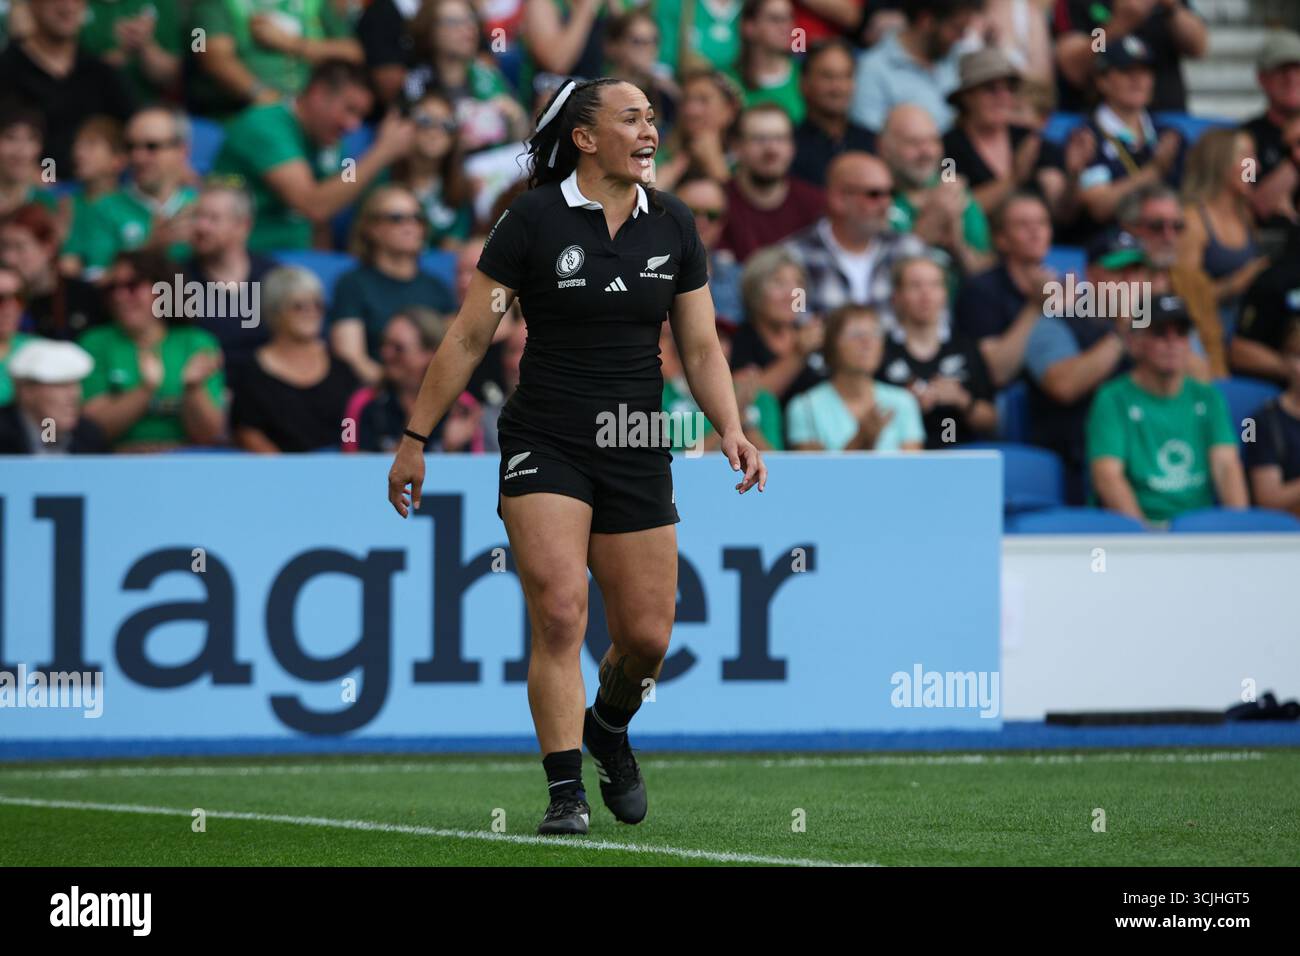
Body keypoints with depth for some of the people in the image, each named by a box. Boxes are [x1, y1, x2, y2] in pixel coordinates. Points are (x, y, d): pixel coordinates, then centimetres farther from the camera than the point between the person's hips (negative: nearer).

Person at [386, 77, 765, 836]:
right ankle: (568, 795, -14)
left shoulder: (673, 225, 5)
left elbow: (702, 347, 9)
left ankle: (609, 727, 36)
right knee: (560, 614, -18)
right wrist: (415, 440, -2)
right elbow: (468, 338, -2)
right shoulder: (534, 219, -6)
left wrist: (731, 429, -8)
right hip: (545, 448, -4)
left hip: (637, 453, 4)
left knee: (648, 635, 3)